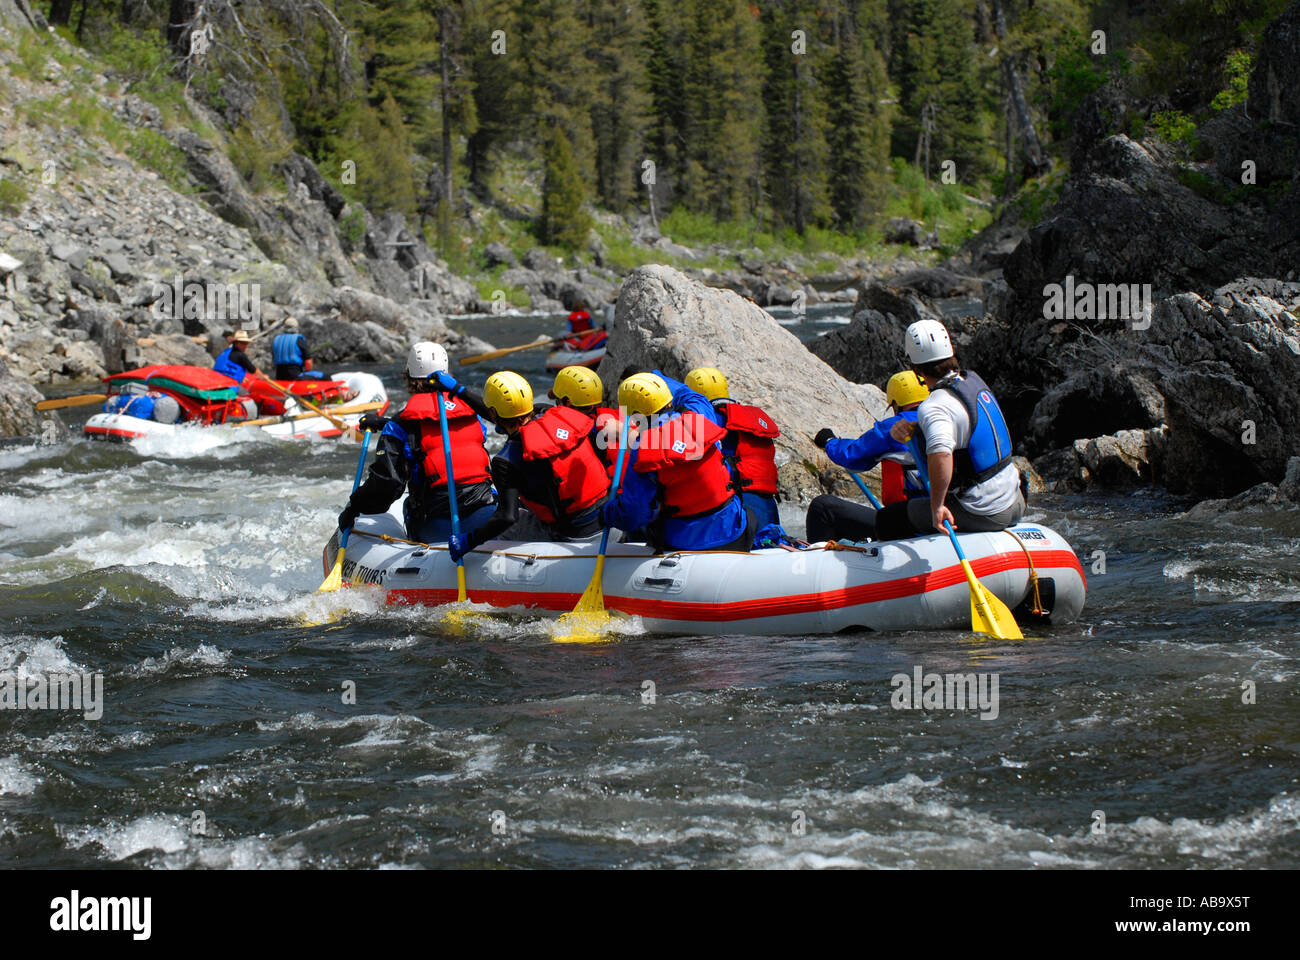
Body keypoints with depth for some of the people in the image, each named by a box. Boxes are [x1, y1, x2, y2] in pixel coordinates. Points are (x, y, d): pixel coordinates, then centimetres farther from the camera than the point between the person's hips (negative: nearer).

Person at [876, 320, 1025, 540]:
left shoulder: (934, 407, -24)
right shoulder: (972, 379, 4)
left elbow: (940, 454, -42)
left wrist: (936, 506, -32)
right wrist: (911, 429, -1)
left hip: (979, 513, -9)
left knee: (887, 521, 0)